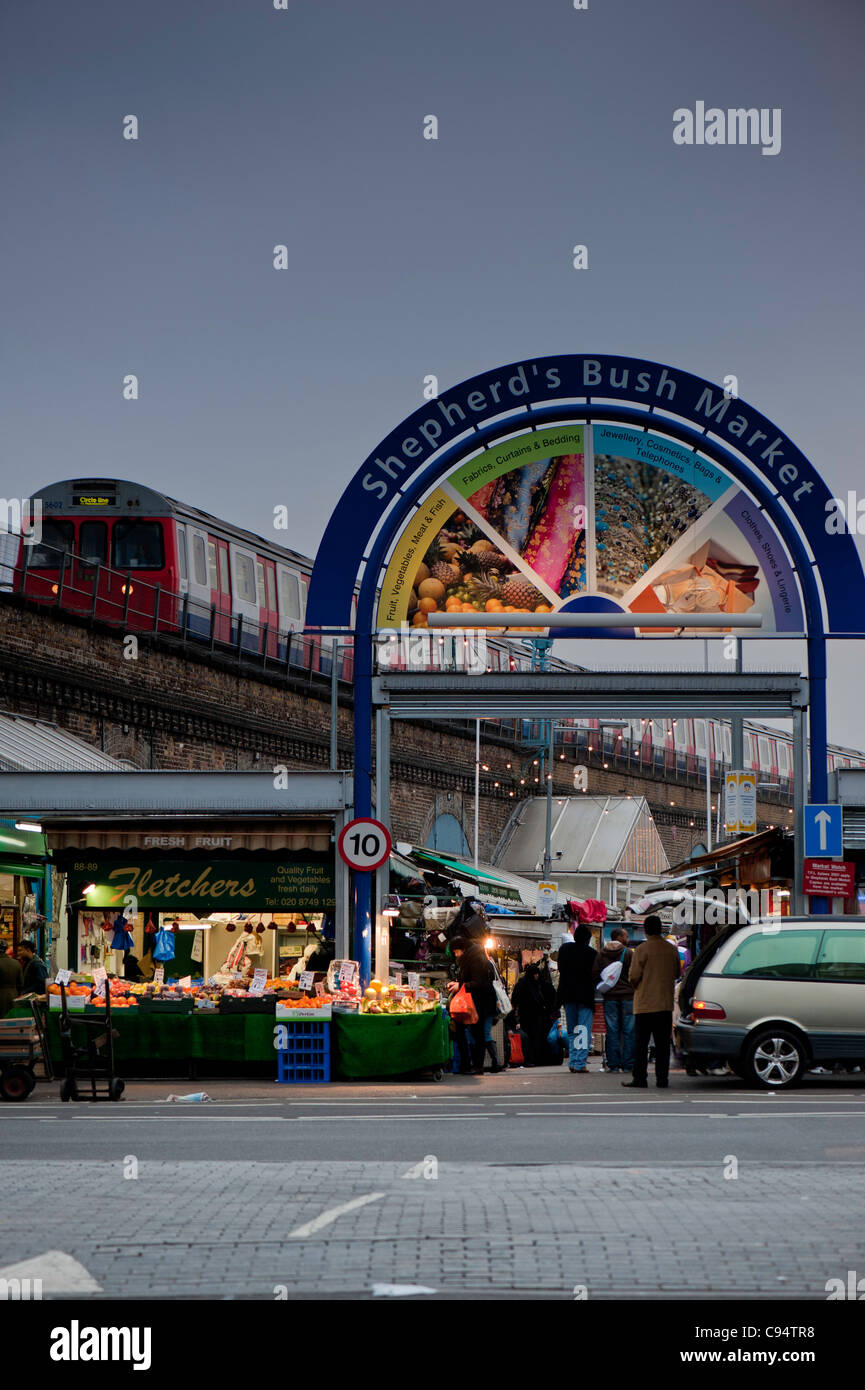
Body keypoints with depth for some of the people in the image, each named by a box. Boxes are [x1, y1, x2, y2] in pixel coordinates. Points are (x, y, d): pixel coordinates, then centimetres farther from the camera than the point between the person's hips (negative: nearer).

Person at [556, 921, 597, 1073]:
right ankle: (580, 1063, -10)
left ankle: (572, 1061, 12)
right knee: (584, 1030, -2)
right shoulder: (591, 952, -9)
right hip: (585, 995, -4)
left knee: (572, 1030, 16)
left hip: (567, 995, 4)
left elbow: (560, 968, 11)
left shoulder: (564, 948, 4)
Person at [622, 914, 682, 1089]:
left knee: (641, 1043, 1)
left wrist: (636, 986, 9)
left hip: (645, 1003, -4)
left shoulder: (642, 949, -11)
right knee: (663, 1043, 9)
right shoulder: (672, 949, 4)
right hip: (666, 1003, 4)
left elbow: (634, 976, -12)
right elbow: (677, 973, 15)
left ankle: (640, 1079, -2)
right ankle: (662, 1078, 8)